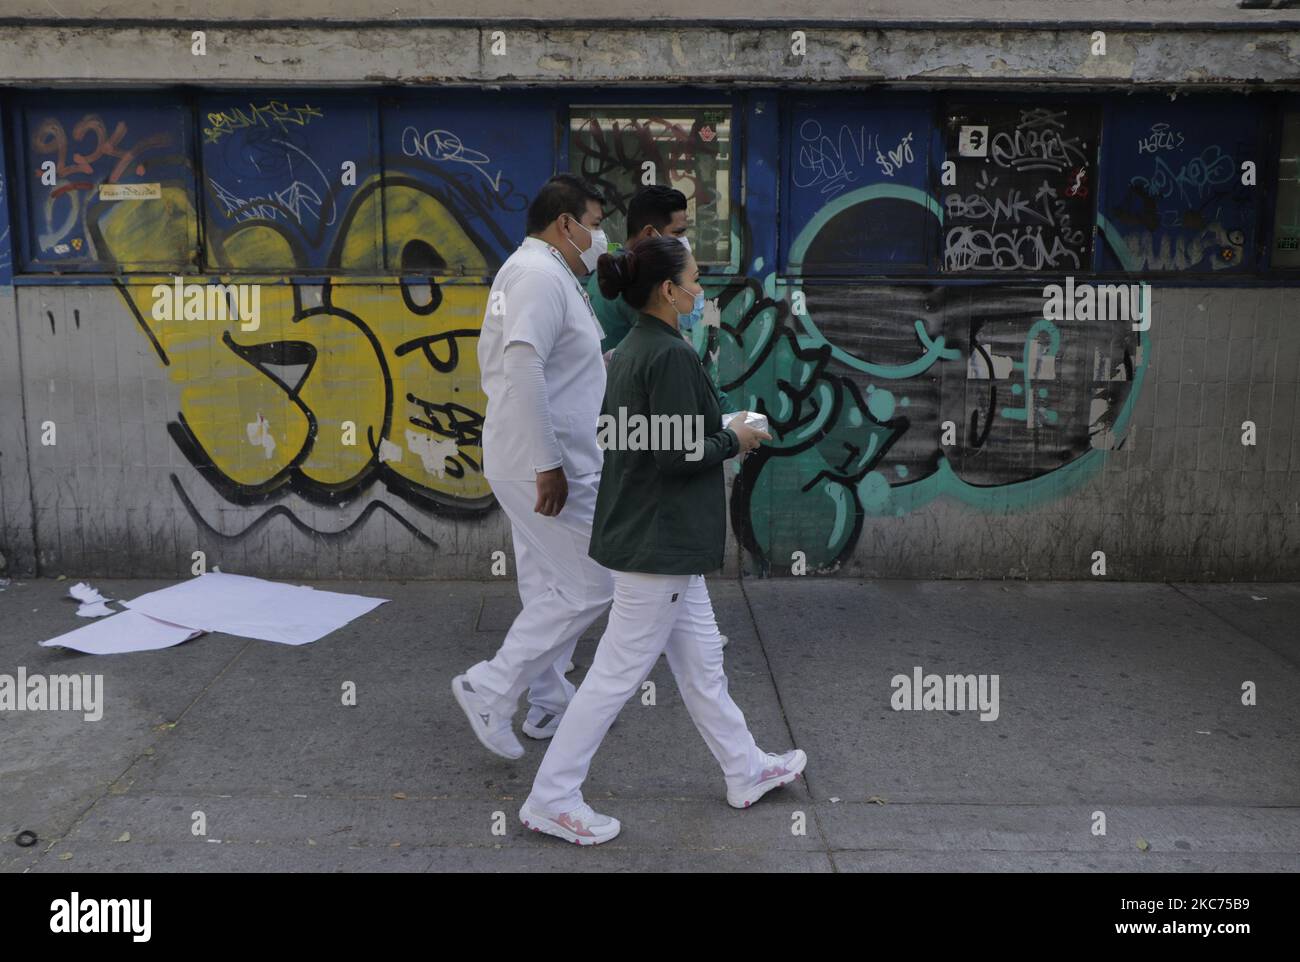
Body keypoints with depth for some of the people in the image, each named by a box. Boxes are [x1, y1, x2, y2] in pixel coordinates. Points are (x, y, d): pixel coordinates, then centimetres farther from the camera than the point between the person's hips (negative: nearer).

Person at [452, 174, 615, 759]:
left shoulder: (525, 272, 17)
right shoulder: (542, 275, -16)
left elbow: (495, 359, 23)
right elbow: (523, 367, -27)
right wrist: (549, 463, -27)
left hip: (525, 462, 11)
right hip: (546, 467, -11)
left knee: (548, 591, 17)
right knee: (588, 588, -4)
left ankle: (548, 706, 28)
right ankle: (490, 691, 3)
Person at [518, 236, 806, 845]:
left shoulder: (630, 350, 10)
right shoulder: (671, 355, -20)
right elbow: (678, 454, -24)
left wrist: (720, 433, 13)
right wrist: (733, 441, -8)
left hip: (654, 536, 10)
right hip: (659, 538, -10)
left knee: (700, 657, 19)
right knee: (620, 671, -1)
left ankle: (745, 771, 33)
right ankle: (551, 800, 9)